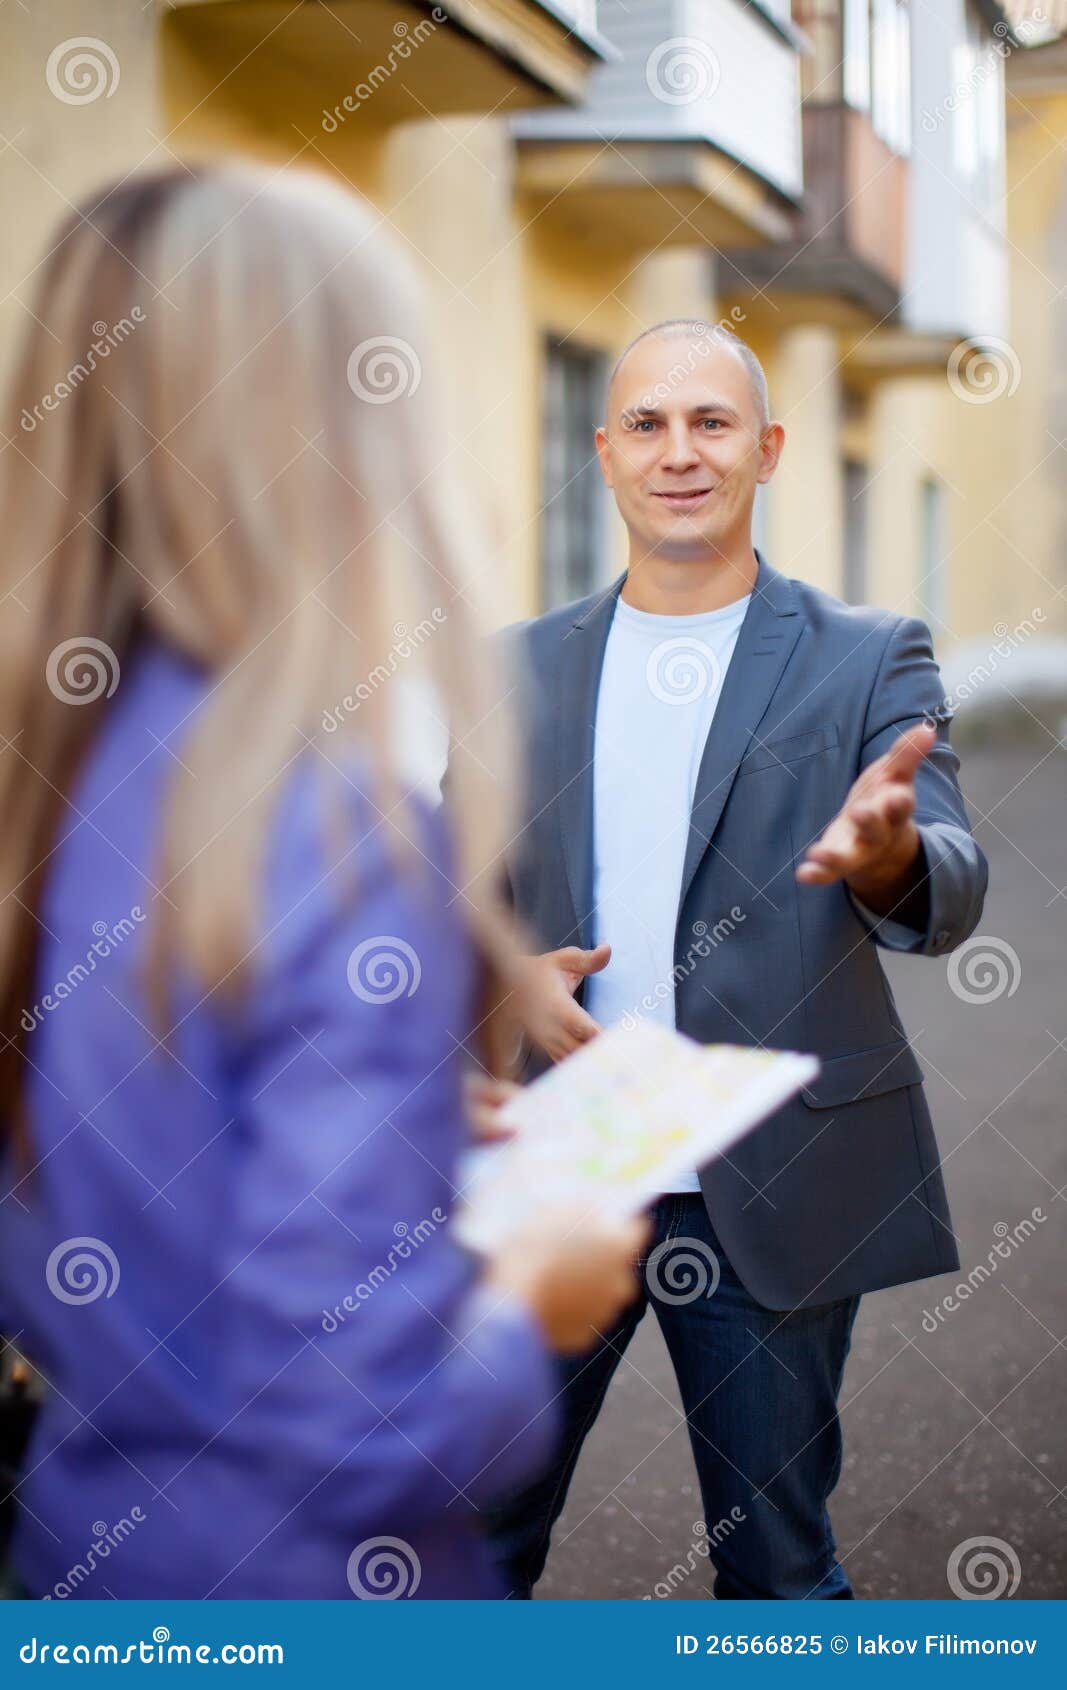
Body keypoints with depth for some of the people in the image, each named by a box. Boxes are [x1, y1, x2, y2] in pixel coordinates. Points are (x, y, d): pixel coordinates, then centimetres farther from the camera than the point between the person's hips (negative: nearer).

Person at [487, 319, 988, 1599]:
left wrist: (889, 854, -36)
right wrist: (504, 971, -9)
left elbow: (950, 897, -13)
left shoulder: (869, 660, -2)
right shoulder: (521, 666, 7)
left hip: (771, 1191, -2)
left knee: (776, 1560, 13)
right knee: (480, 1534, 13)